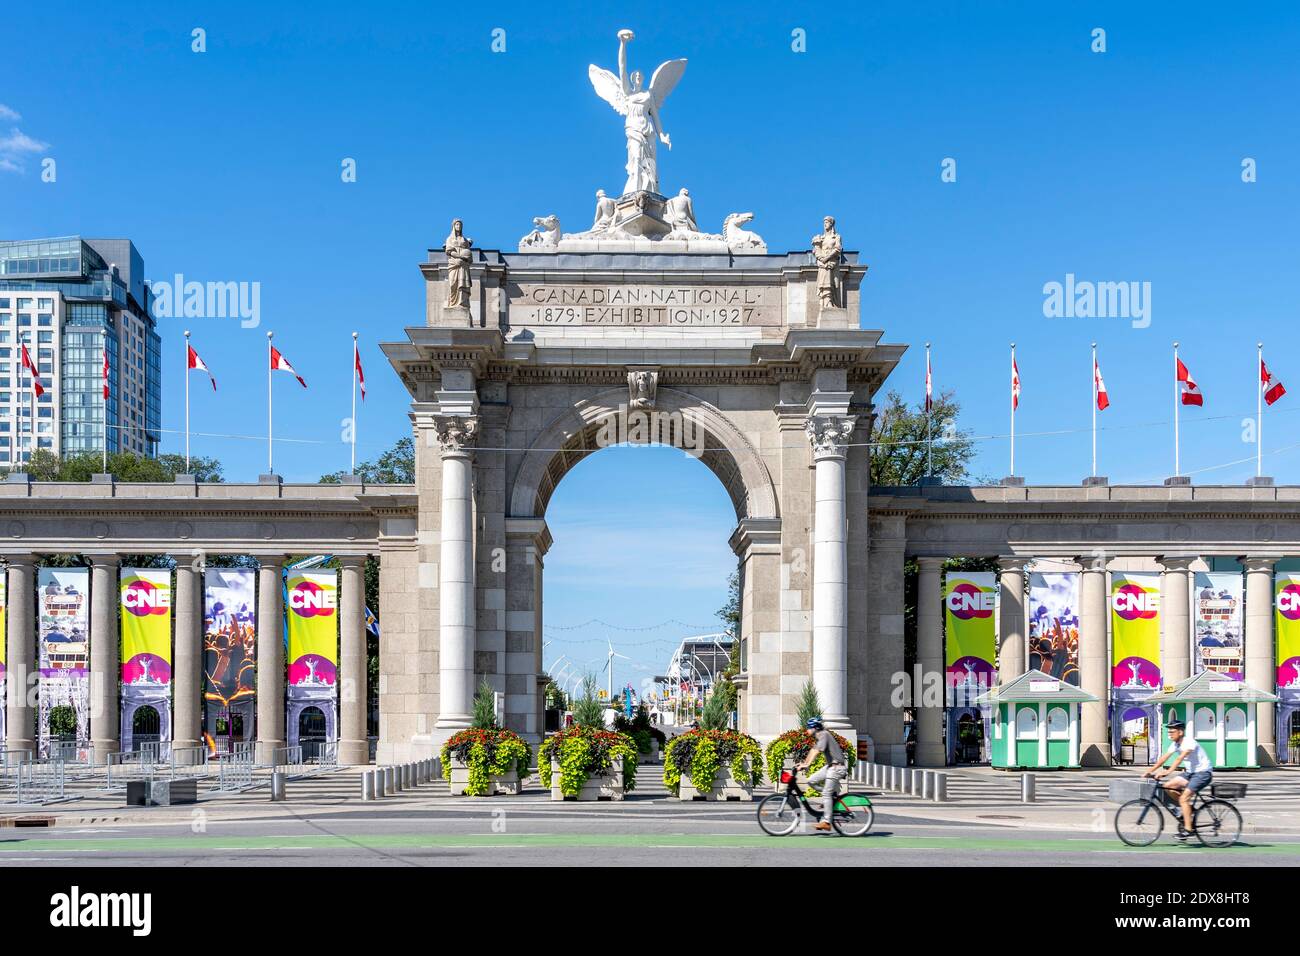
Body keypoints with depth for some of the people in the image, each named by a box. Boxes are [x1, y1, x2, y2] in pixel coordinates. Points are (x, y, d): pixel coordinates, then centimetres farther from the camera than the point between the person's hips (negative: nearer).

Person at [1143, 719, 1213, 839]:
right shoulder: (1175, 744, 4)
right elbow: (1164, 757, -1)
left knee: (1184, 798, -20)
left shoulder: (1189, 742, -22)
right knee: (1167, 786, -4)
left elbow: (1180, 759, -35)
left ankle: (1188, 829, -15)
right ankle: (1188, 809, 10)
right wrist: (1151, 770, -11)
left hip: (1203, 772, -9)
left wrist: (1167, 772, -46)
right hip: (1190, 772, 9)